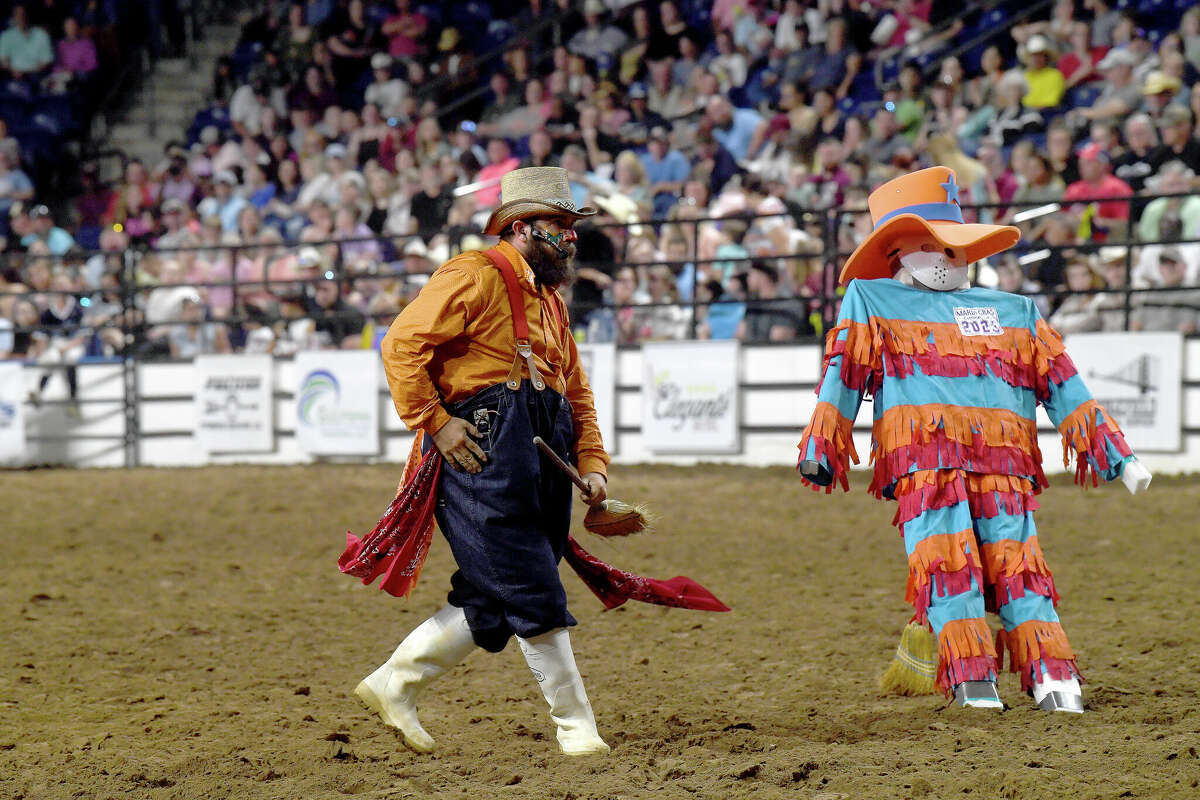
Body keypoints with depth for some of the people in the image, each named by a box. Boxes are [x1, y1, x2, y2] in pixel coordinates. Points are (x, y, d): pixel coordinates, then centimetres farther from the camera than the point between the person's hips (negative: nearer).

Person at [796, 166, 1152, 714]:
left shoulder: (1014, 314, 28)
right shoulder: (870, 300, 21)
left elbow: (1061, 383, 23)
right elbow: (843, 375, 13)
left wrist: (1117, 456, 16)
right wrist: (819, 450, 2)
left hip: (1004, 466, 2)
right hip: (922, 462, -2)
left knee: (1015, 563, -11)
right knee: (946, 561, -17)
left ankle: (1053, 681, -19)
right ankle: (973, 683, -19)